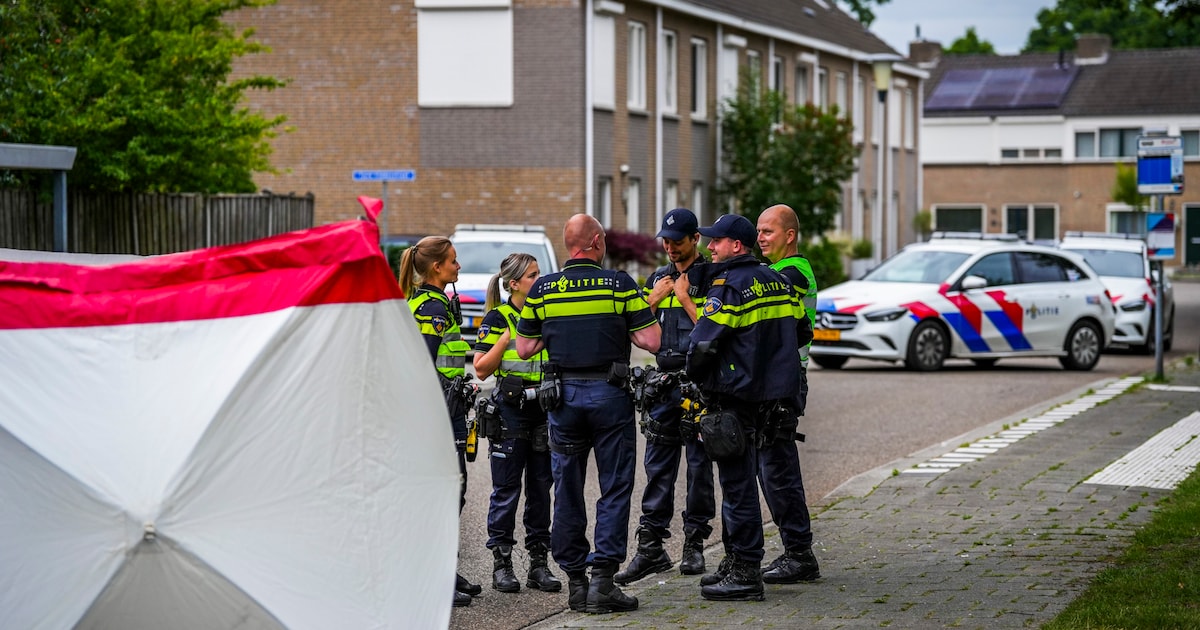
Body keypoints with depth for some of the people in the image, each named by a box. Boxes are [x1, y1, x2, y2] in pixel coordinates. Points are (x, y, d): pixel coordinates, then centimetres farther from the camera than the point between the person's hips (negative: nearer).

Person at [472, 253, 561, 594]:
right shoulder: (497, 318, -4)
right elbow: (482, 369, -8)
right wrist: (506, 338, -17)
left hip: (544, 410, 4)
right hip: (509, 409, -4)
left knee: (541, 487, 7)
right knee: (506, 489, -1)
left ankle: (539, 562, 13)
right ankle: (502, 564, 5)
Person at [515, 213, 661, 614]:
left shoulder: (542, 289, 3)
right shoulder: (619, 284, -6)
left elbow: (525, 348, 9)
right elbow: (651, 341, -8)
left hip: (563, 395, 3)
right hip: (609, 394, -3)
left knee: (567, 491, 10)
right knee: (614, 489, 2)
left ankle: (574, 579, 12)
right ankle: (602, 580, -4)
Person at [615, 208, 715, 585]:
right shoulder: (658, 278, 15)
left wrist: (685, 297, -11)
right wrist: (655, 298, -2)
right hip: (664, 380, 5)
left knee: (699, 463, 2)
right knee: (658, 465, 3)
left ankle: (695, 544, 9)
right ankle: (650, 547, 5)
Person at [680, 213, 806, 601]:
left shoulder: (728, 285, -14)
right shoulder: (777, 281, 12)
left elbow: (703, 343, -18)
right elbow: (798, 330, 18)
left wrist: (694, 377, 0)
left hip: (735, 394, -9)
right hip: (770, 394, 9)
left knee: (737, 484, -5)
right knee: (741, 479, 17)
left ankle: (745, 573, -3)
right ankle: (737, 562, 25)